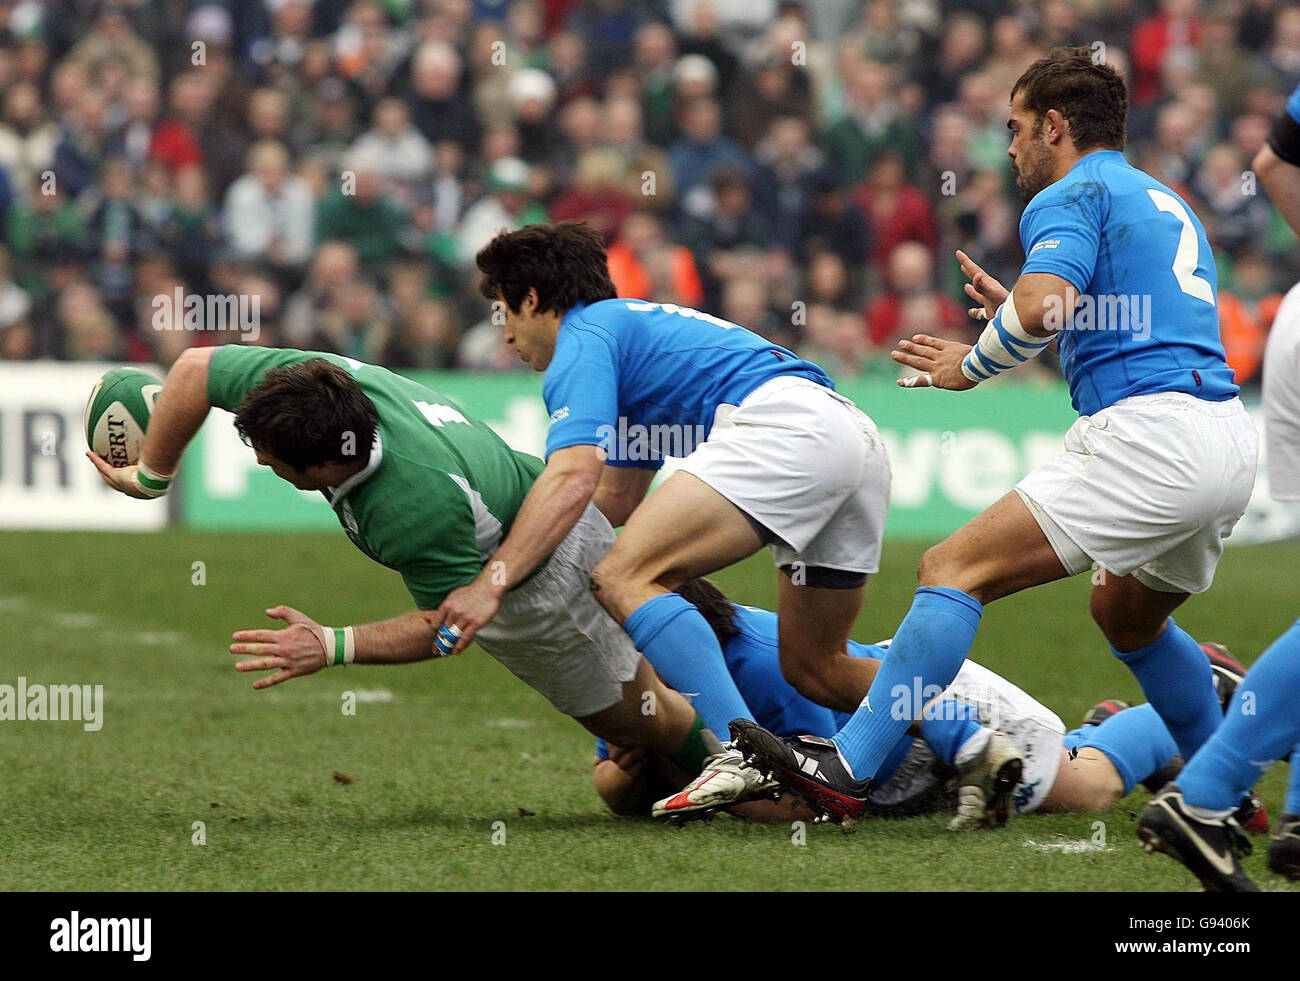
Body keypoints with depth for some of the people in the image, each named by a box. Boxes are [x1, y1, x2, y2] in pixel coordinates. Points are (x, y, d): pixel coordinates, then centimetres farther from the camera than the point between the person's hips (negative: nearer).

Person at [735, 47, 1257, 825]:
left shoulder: (1070, 198, -1)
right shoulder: (1166, 204, 27)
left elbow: (1042, 306, -21)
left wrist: (971, 366, -3)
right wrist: (1015, 312, 31)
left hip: (1149, 438, -9)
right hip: (1231, 438, 9)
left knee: (954, 571, -10)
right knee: (1128, 613, 33)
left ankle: (848, 769, -17)